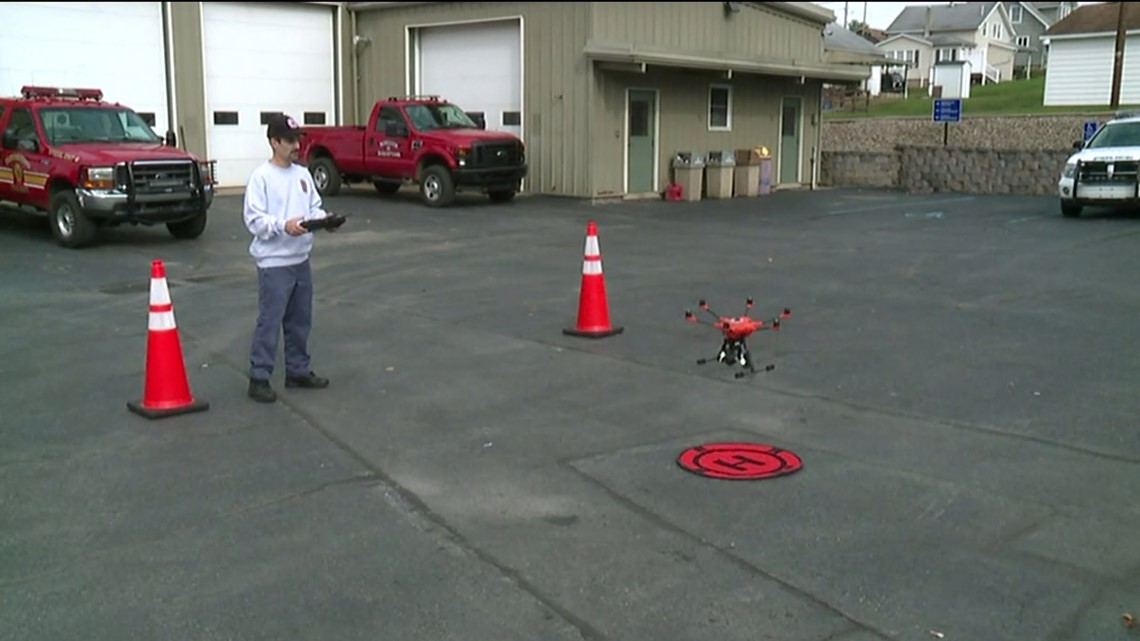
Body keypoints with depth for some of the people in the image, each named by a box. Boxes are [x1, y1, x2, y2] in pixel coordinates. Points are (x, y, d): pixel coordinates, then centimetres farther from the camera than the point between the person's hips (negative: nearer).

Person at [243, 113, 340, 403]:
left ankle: (298, 370, 28)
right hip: (274, 263, -7)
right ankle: (259, 377, 4)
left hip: (301, 260, 7)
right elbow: (254, 219, -16)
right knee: (269, 322, -4)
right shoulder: (261, 177, -11)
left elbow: (314, 207, 13)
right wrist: (283, 225, -30)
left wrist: (324, 218, -8)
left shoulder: (303, 174, 10)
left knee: (300, 320, 15)